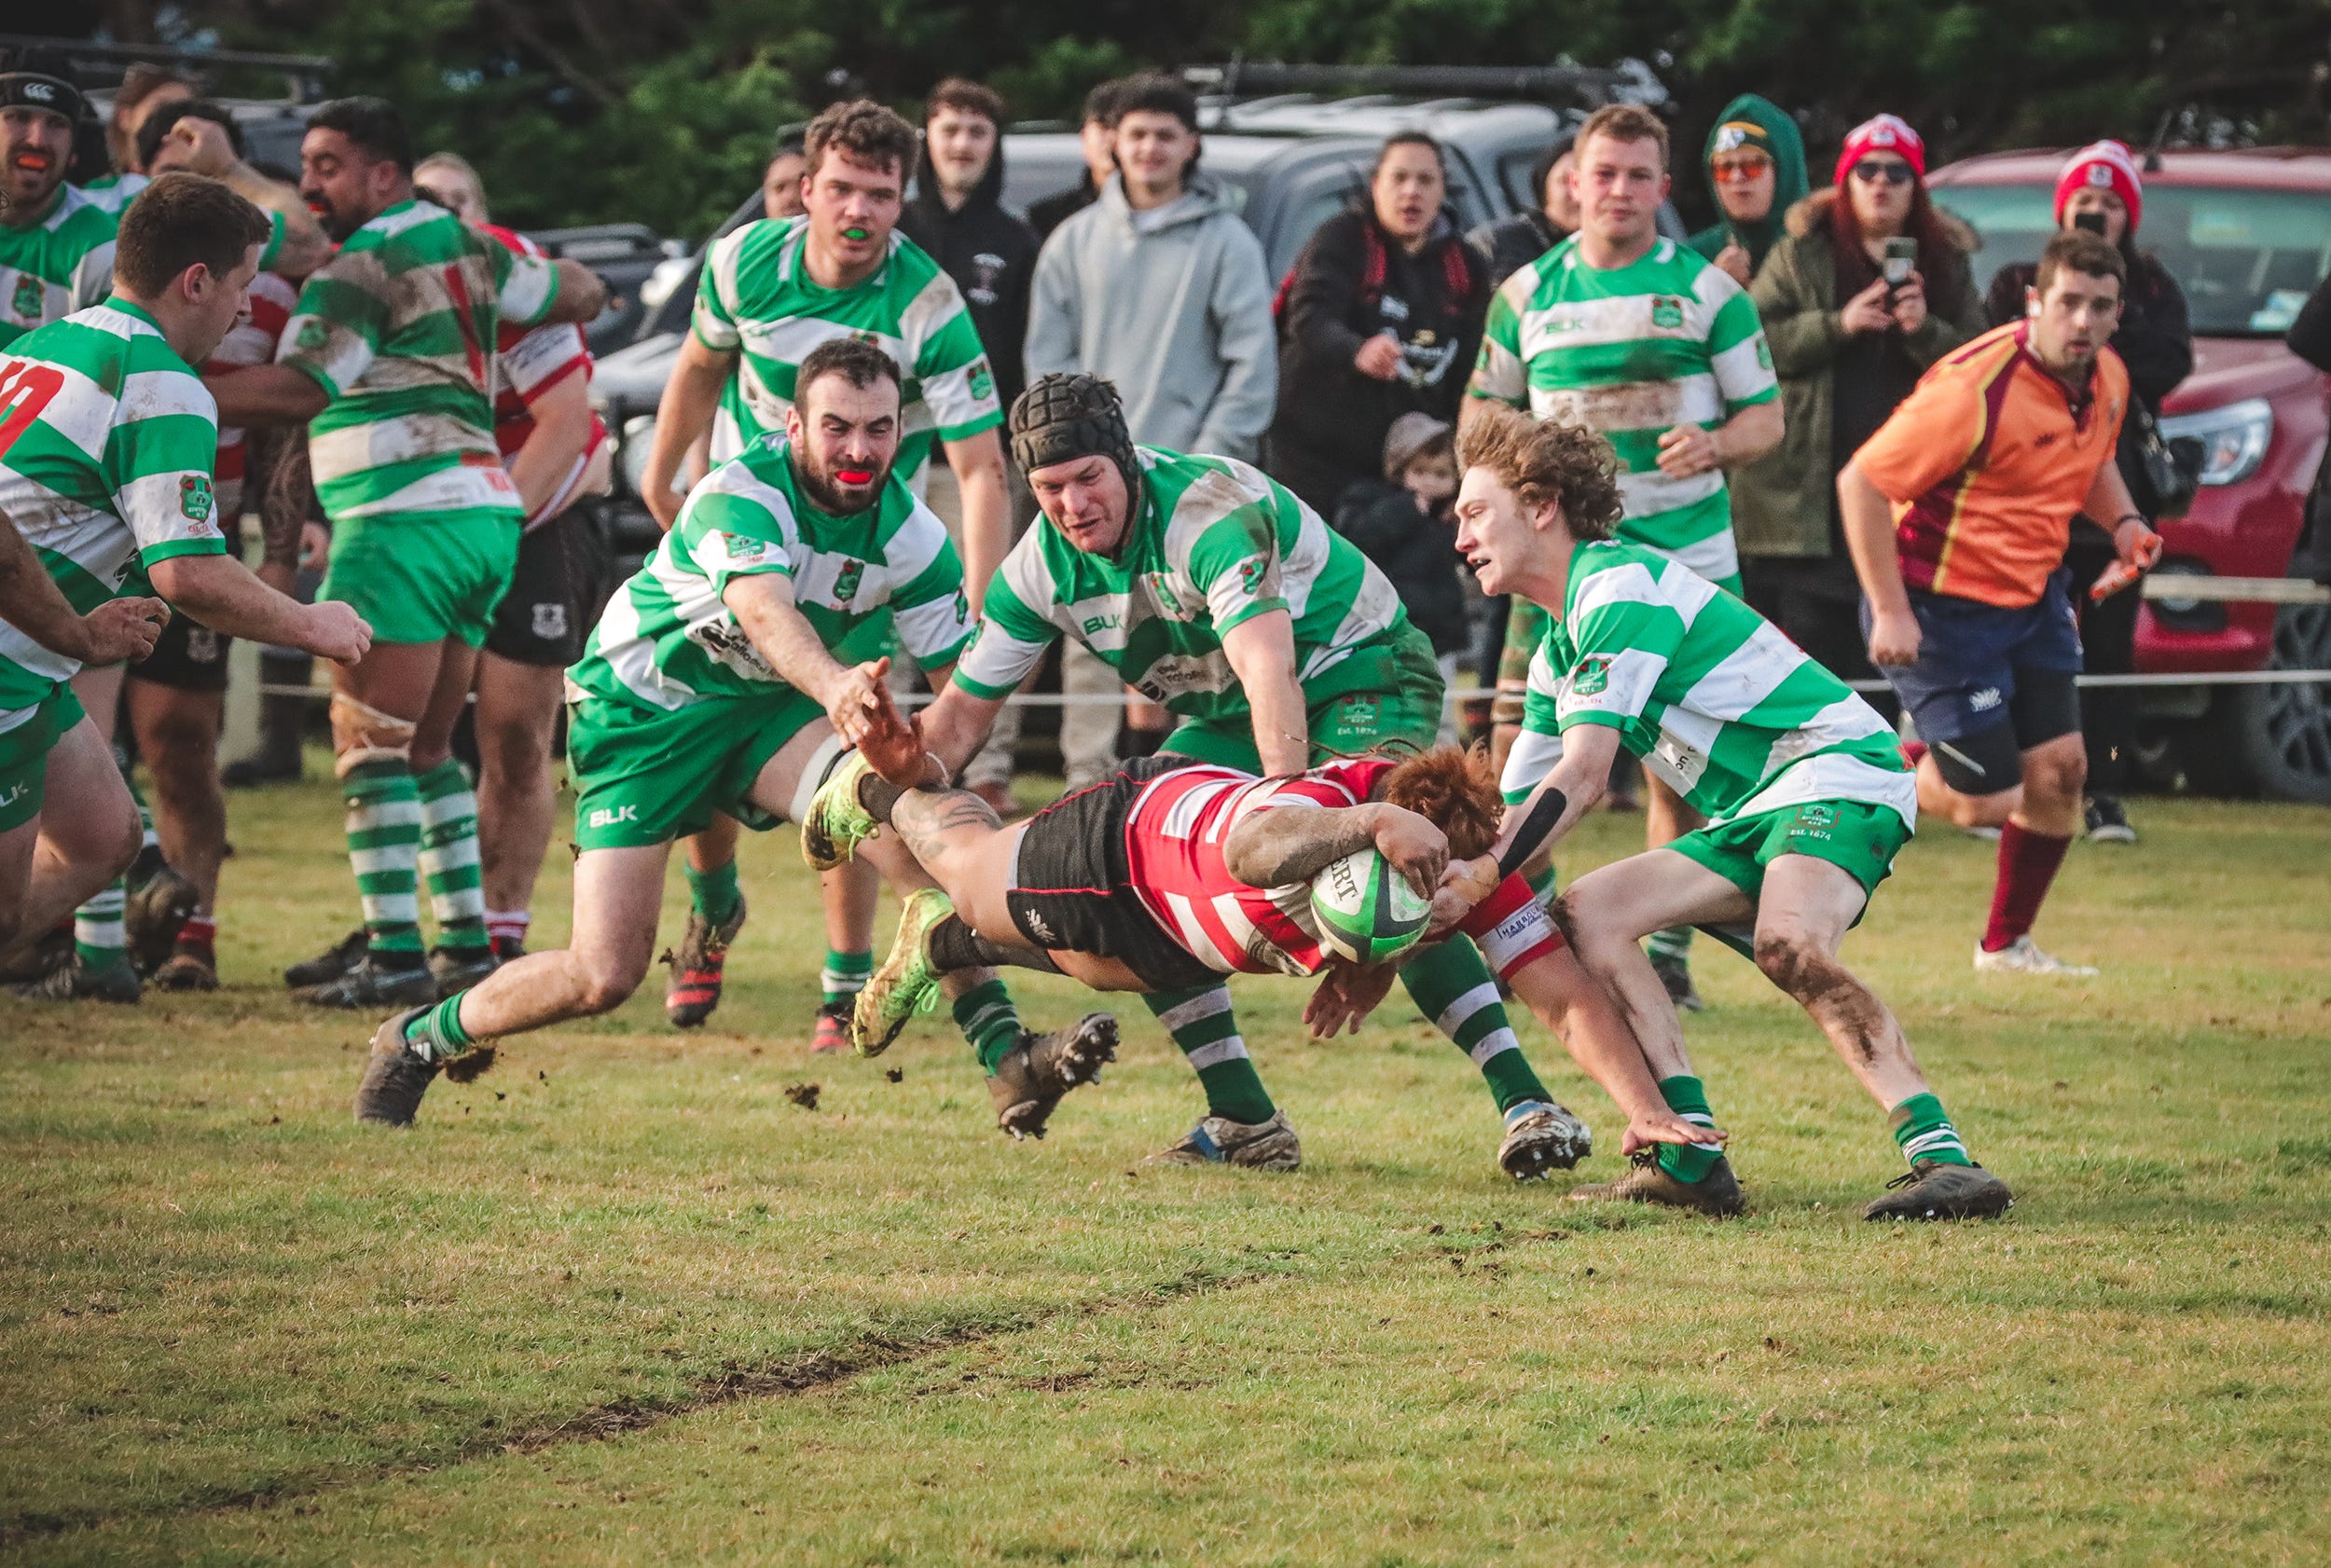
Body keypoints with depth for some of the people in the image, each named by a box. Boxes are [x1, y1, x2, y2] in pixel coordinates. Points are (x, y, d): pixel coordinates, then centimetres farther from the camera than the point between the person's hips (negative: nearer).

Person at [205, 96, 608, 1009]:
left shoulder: (361, 271, -10)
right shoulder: (463, 245, 14)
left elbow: (301, 388, -24)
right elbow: (581, 295, 24)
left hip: (405, 516, -9)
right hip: (487, 514, 9)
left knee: (369, 746, -7)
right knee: (426, 746, 15)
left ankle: (395, 952, -12)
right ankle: (467, 941, 13)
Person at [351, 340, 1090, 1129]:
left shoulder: (910, 532, -11)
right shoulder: (741, 494, -28)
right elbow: (762, 609, -48)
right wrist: (834, 685, -68)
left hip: (767, 710, 4)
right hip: (638, 712, -4)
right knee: (602, 976, -11)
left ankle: (1003, 1046, -27)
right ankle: (418, 1038, 16)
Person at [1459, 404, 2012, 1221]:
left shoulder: (1621, 588, -12)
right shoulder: (1557, 657, 19)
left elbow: (1582, 776, -19)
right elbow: (1518, 811, 25)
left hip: (1838, 768, -10)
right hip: (1750, 815, 10)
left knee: (1787, 944, -36)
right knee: (1584, 912, -2)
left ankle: (1943, 1158, -44)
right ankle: (1691, 1158, -11)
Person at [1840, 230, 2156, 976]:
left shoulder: (2107, 379, -1)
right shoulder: (1976, 388, -26)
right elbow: (1860, 482, -23)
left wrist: (2122, 521, 0)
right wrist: (1890, 612, -24)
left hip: (2033, 596, 8)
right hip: (1942, 603, -8)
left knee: (2059, 768, 4)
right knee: (1985, 802, -7)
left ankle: (2007, 944, 23)